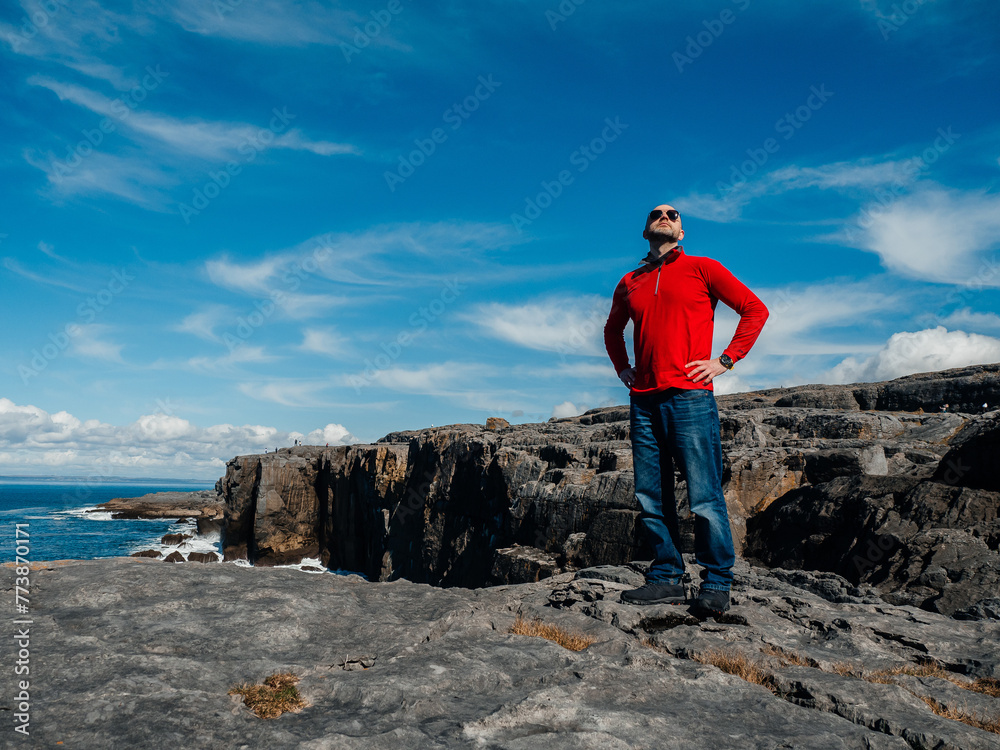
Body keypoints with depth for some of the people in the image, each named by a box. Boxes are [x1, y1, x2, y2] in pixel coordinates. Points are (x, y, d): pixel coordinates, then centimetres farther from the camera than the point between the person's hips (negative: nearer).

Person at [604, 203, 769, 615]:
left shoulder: (702, 268, 7)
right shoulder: (629, 283, 19)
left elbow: (755, 309, 5)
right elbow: (612, 330, 36)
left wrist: (725, 360, -2)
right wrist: (622, 368, 20)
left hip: (689, 396, -4)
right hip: (643, 400, 5)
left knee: (704, 497, -6)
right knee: (650, 497, 4)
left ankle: (716, 584, 6)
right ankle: (666, 578, 14)